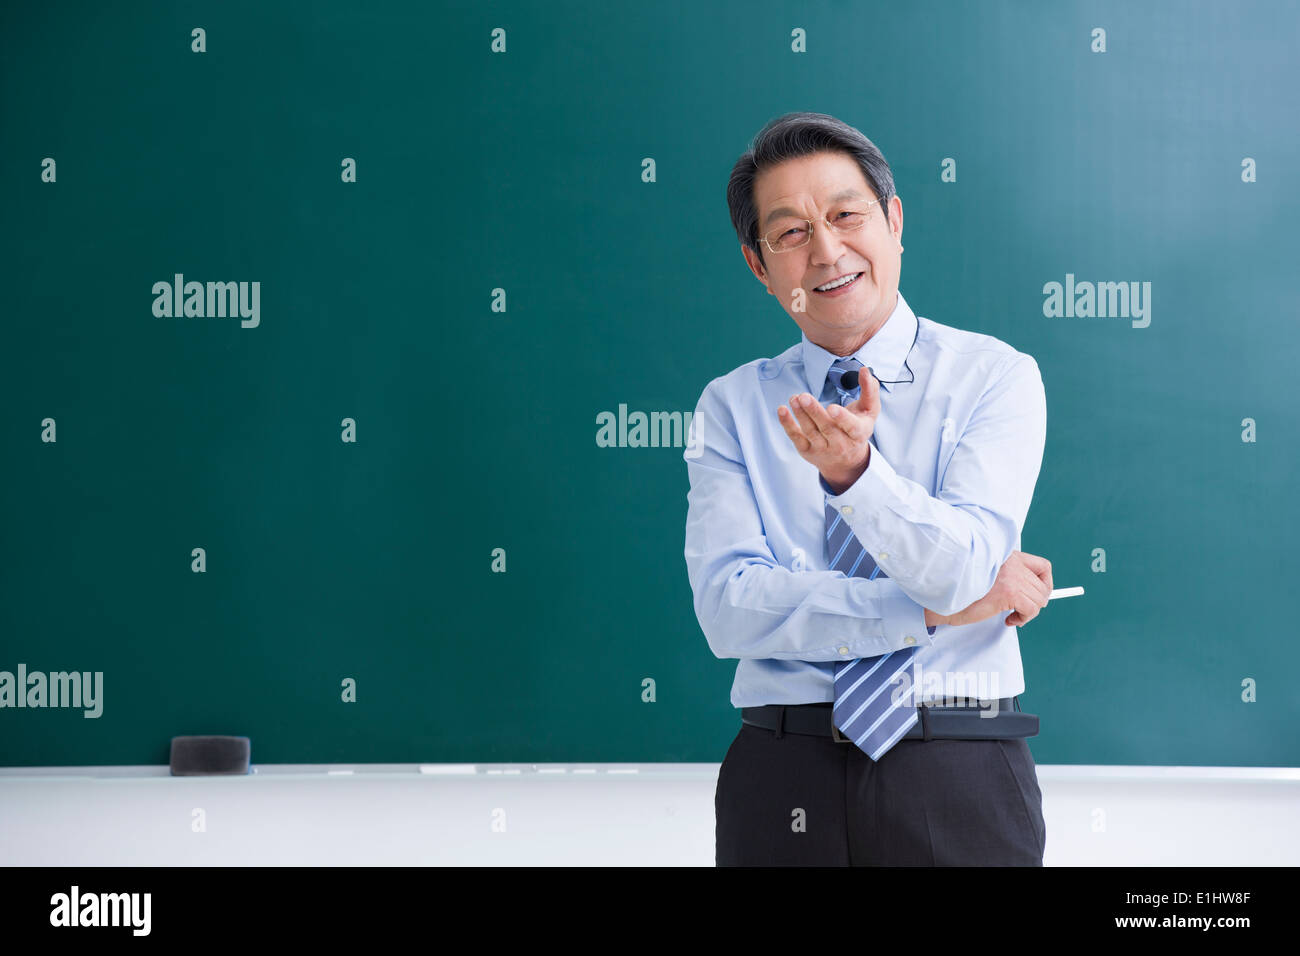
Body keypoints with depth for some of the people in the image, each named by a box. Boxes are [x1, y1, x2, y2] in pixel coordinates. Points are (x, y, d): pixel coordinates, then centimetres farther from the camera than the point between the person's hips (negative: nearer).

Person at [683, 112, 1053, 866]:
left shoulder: (996, 376, 0)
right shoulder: (731, 408, 5)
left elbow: (963, 567, -15)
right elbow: (730, 607, -8)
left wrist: (855, 472, -33)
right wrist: (938, 610, -12)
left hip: (960, 776, -1)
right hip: (784, 782, 1)